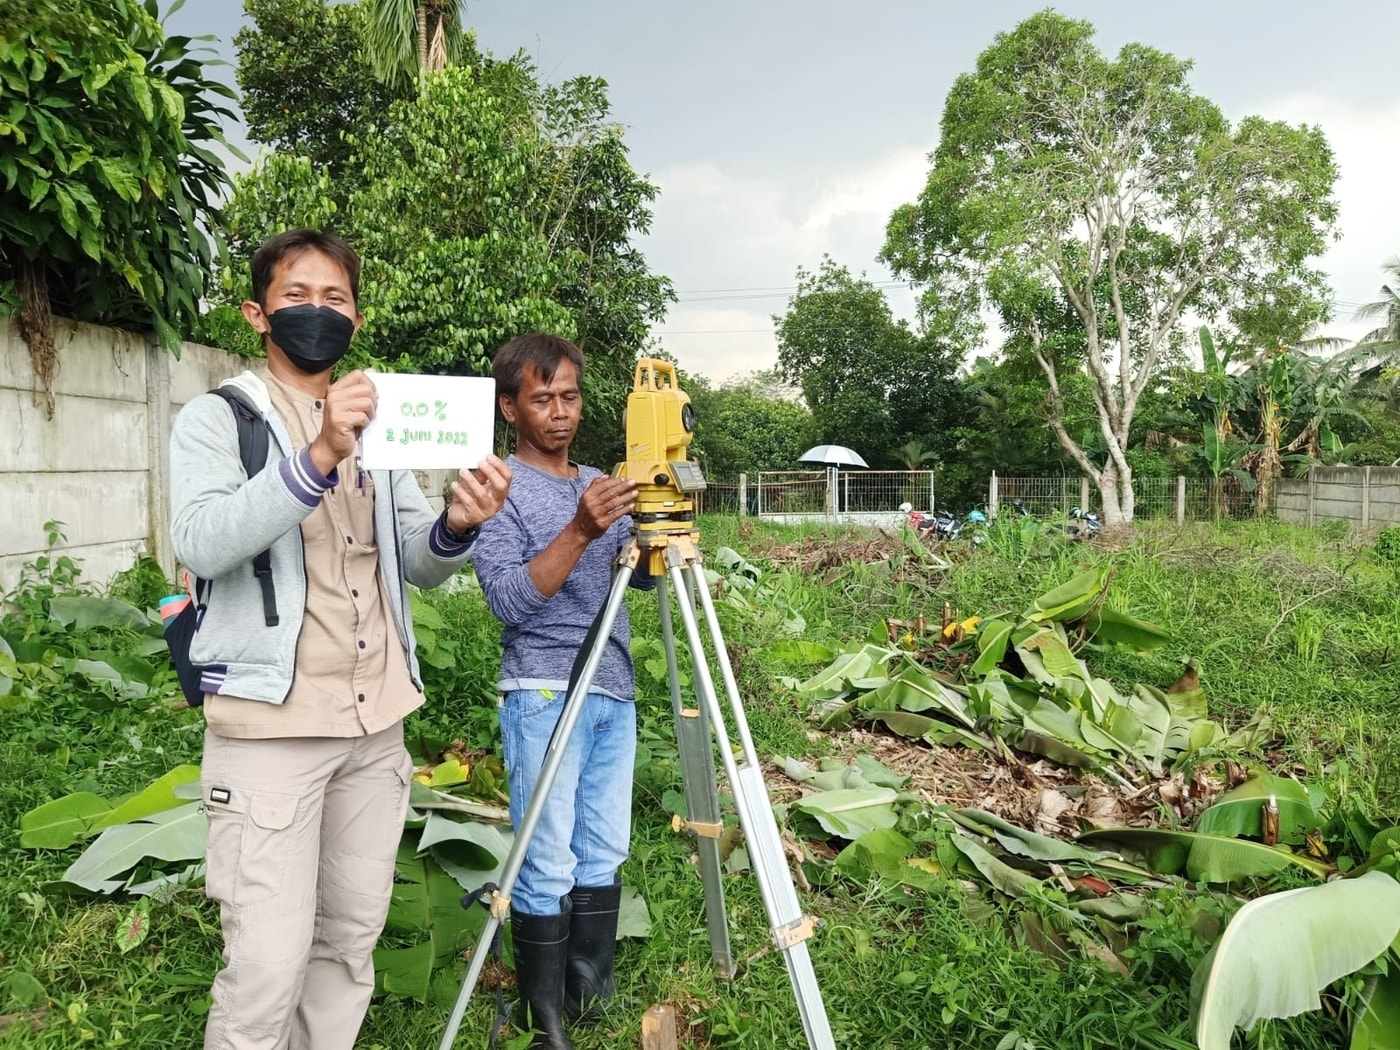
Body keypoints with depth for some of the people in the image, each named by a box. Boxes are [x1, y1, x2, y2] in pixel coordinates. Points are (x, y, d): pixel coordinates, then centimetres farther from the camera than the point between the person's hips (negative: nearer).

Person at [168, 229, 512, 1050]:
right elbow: (202, 544, -19)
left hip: (377, 723, 5)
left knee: (353, 937, 13)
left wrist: (457, 526, -13)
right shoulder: (217, 417, 0)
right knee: (269, 964, -6)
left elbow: (420, 567, 9)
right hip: (270, 722, -5)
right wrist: (316, 457, -31)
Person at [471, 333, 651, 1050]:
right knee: (548, 864, -2)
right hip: (544, 694, -6)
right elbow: (510, 600, -14)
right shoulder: (498, 488, -4)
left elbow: (643, 575, 12)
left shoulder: (600, 484, 15)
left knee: (603, 855, 11)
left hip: (614, 692, 6)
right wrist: (578, 532, -25)